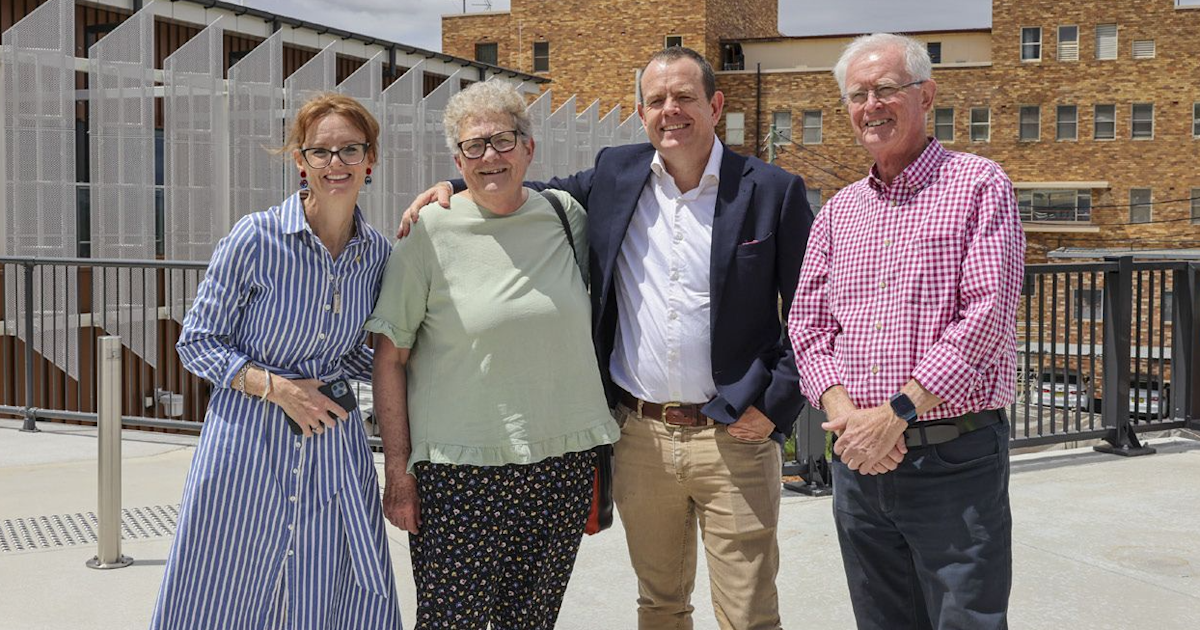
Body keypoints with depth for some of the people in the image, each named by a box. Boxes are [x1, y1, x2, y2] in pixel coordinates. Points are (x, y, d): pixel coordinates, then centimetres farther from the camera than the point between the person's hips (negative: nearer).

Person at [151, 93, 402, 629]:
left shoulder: (377, 253, 2)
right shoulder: (255, 238, -11)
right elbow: (196, 343, -6)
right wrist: (273, 386, -17)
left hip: (335, 441, 4)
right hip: (247, 445, -3)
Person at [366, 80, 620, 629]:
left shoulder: (565, 215, 6)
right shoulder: (429, 232, -5)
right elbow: (390, 358, -3)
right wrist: (397, 471, -7)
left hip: (562, 463, 4)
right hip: (459, 474, -3)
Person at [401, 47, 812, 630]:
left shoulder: (773, 191, -4)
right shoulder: (615, 174, 6)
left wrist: (774, 406, -9)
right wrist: (455, 187, 5)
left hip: (733, 438, -3)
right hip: (639, 436, 4)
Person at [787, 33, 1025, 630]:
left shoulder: (977, 185, -3)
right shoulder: (838, 211, 13)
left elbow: (988, 315, -13)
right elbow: (808, 322, 9)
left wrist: (898, 412, -17)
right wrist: (843, 412, -10)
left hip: (955, 460, -5)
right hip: (859, 459, 5)